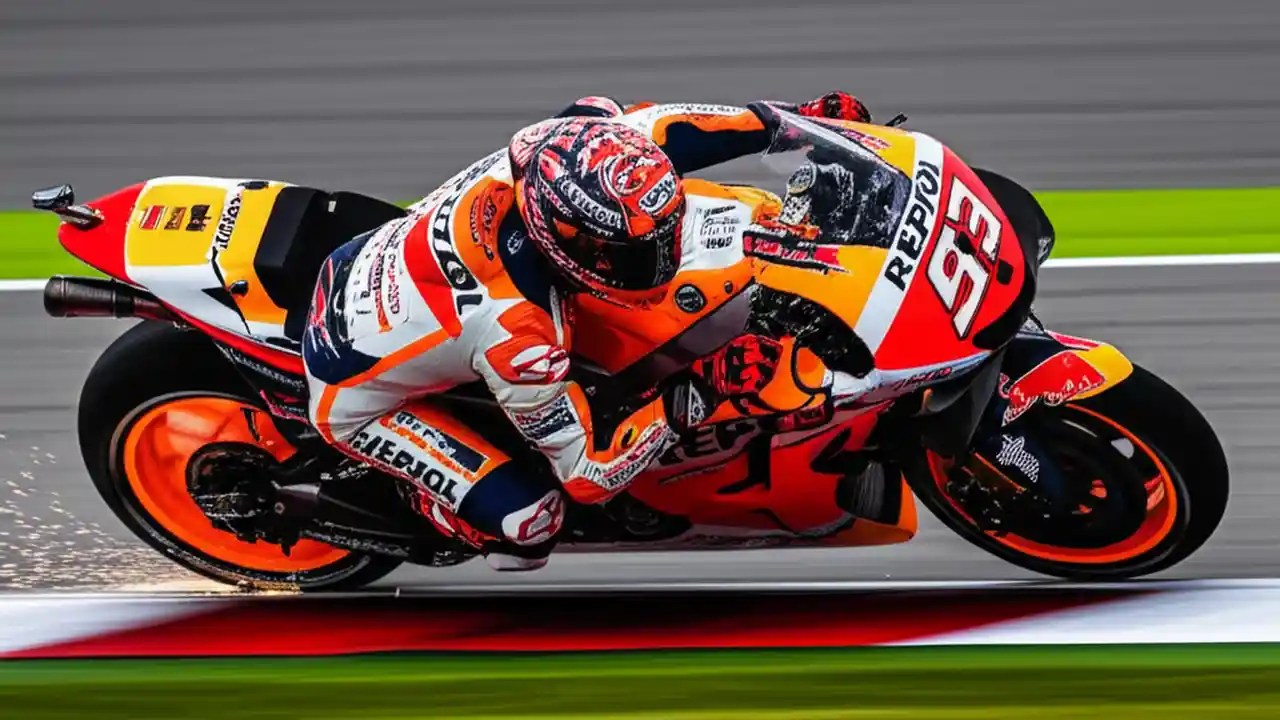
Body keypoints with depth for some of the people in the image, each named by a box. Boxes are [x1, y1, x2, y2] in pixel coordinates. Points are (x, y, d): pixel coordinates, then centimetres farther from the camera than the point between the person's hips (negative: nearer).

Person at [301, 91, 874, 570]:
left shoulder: (553, 153, -28)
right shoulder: (517, 332, -42)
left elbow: (650, 124, -6)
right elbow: (586, 472, -29)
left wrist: (798, 117, -3)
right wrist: (697, 395, -35)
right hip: (354, 390, -7)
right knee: (525, 514, -17)